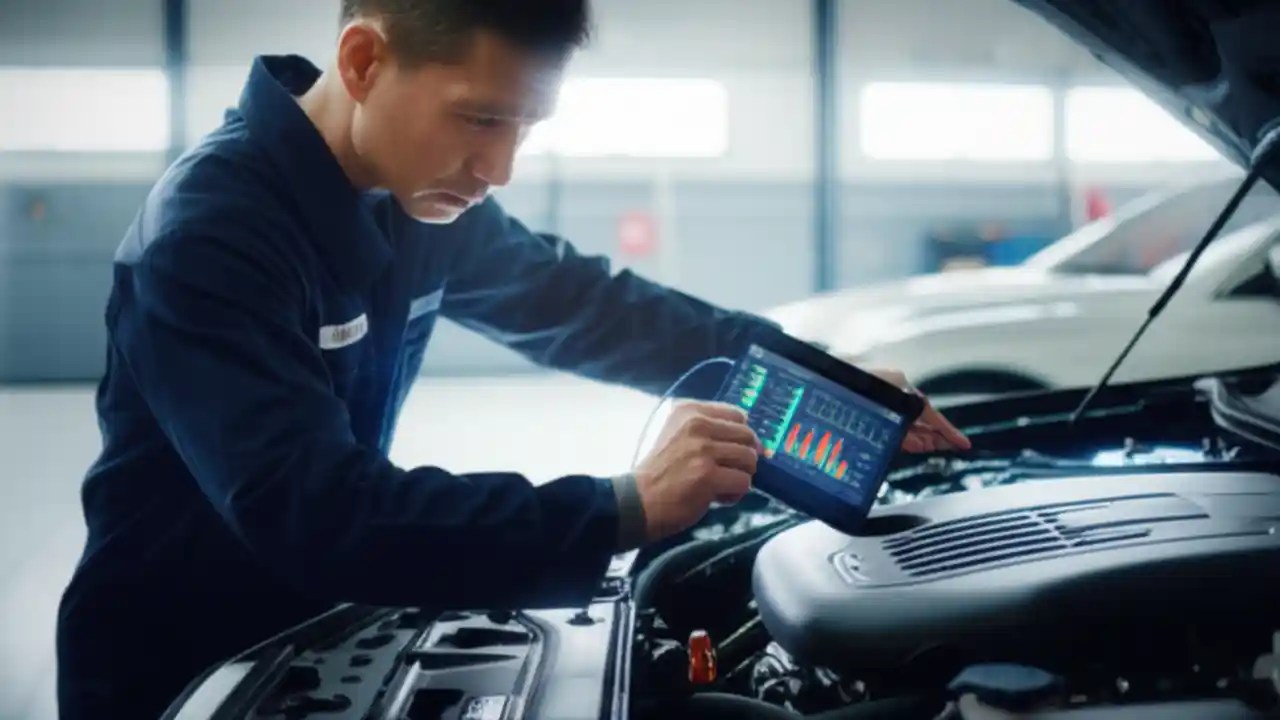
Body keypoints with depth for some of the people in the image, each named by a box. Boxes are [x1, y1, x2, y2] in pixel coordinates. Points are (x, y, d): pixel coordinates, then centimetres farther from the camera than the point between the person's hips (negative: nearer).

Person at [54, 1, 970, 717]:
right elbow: (312, 515, -37)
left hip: (313, 637, 6)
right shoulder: (211, 230, -27)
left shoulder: (421, 199, -4)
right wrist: (625, 510, -38)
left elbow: (580, 302, 7)